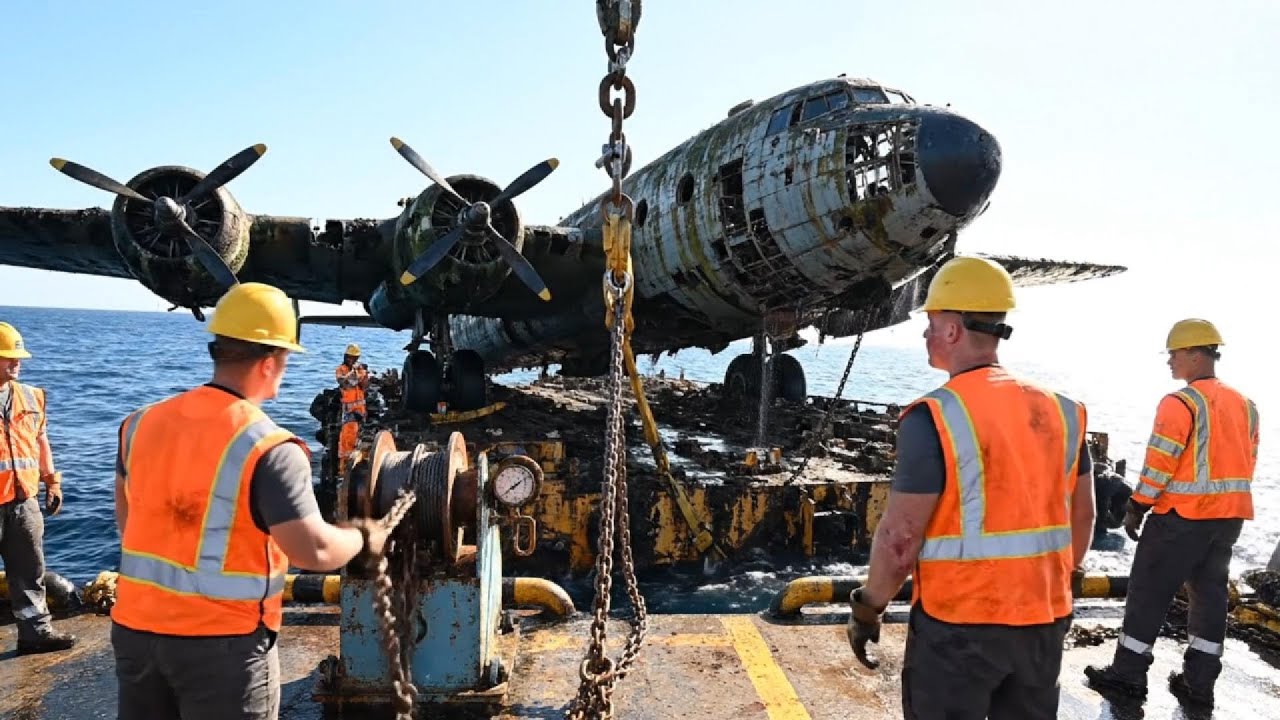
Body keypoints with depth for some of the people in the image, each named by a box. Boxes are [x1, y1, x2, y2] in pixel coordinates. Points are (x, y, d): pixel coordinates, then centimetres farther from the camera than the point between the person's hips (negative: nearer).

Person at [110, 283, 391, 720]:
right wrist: (363, 539, -1)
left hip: (135, 627, 6)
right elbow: (314, 551, -20)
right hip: (222, 641, -6)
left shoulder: (142, 424, -1)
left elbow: (126, 520, 13)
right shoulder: (269, 449, -20)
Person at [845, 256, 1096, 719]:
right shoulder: (1061, 411, 2)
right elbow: (1082, 517, 11)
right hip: (1045, 619, 6)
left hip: (959, 623, -6)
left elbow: (900, 537, -17)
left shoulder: (936, 416, -18)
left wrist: (866, 610, -3)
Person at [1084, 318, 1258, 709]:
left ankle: (1128, 673, 8)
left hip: (1182, 515, -8)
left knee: (1149, 591, 2)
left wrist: (1136, 508, -8)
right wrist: (1225, 503, 21)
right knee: (1209, 594, 14)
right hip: (1230, 516, 8)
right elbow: (1246, 463, 14)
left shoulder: (1180, 403, -16)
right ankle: (1199, 683, 19)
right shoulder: (1244, 404, 9)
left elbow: (1159, 463, -17)